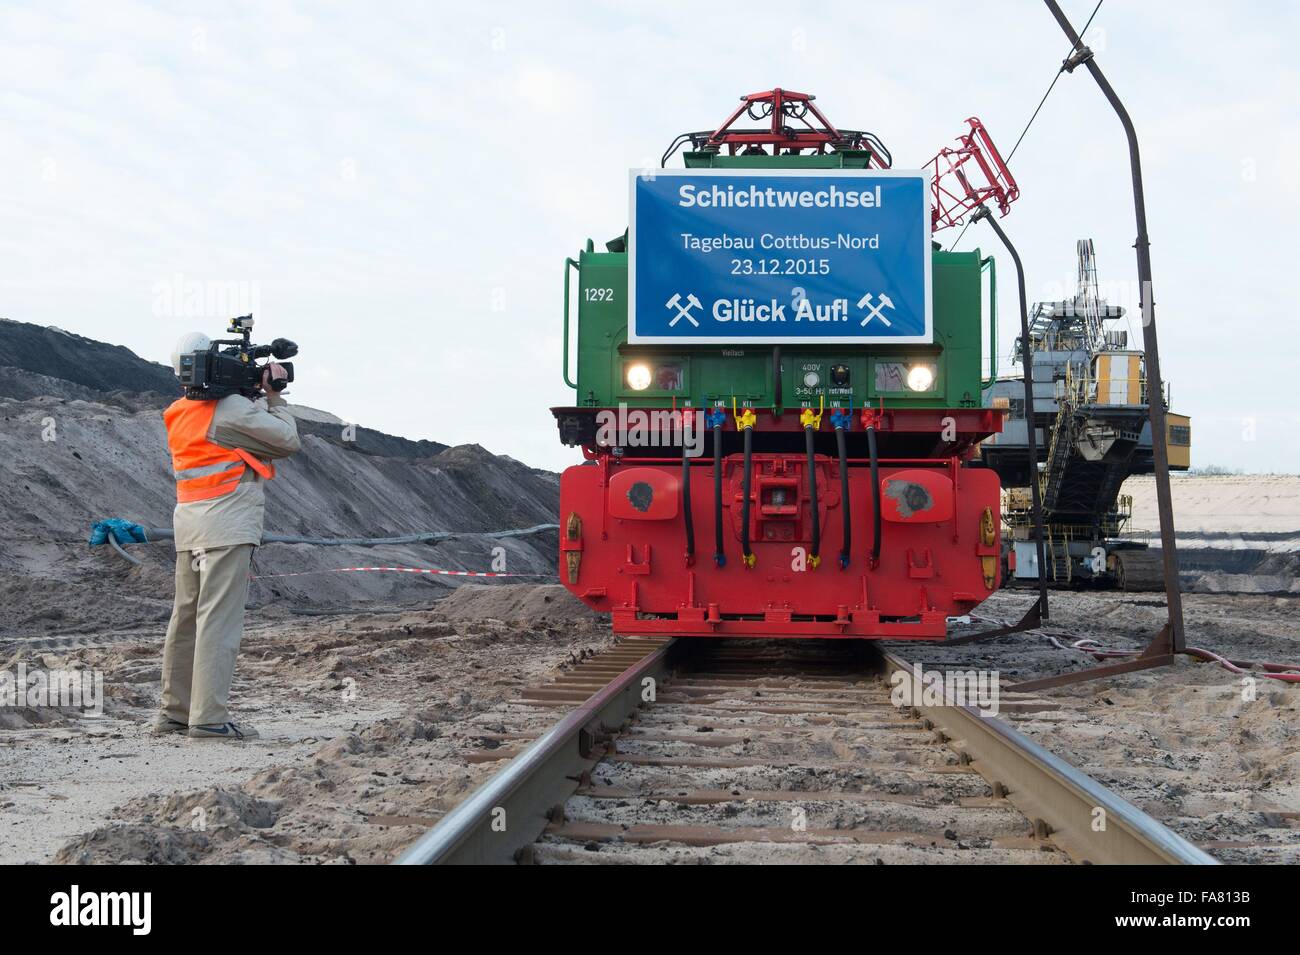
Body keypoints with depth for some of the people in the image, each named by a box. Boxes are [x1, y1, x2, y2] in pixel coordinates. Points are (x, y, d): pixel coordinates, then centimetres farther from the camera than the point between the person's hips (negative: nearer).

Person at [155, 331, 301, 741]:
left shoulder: (179, 415, 15)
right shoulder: (230, 408, -10)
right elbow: (288, 440, -6)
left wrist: (256, 396, 13)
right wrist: (273, 395, 5)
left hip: (188, 522, 9)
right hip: (227, 524, -9)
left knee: (186, 617, 12)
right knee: (219, 620, -9)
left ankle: (175, 713, 17)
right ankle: (209, 717, -12)